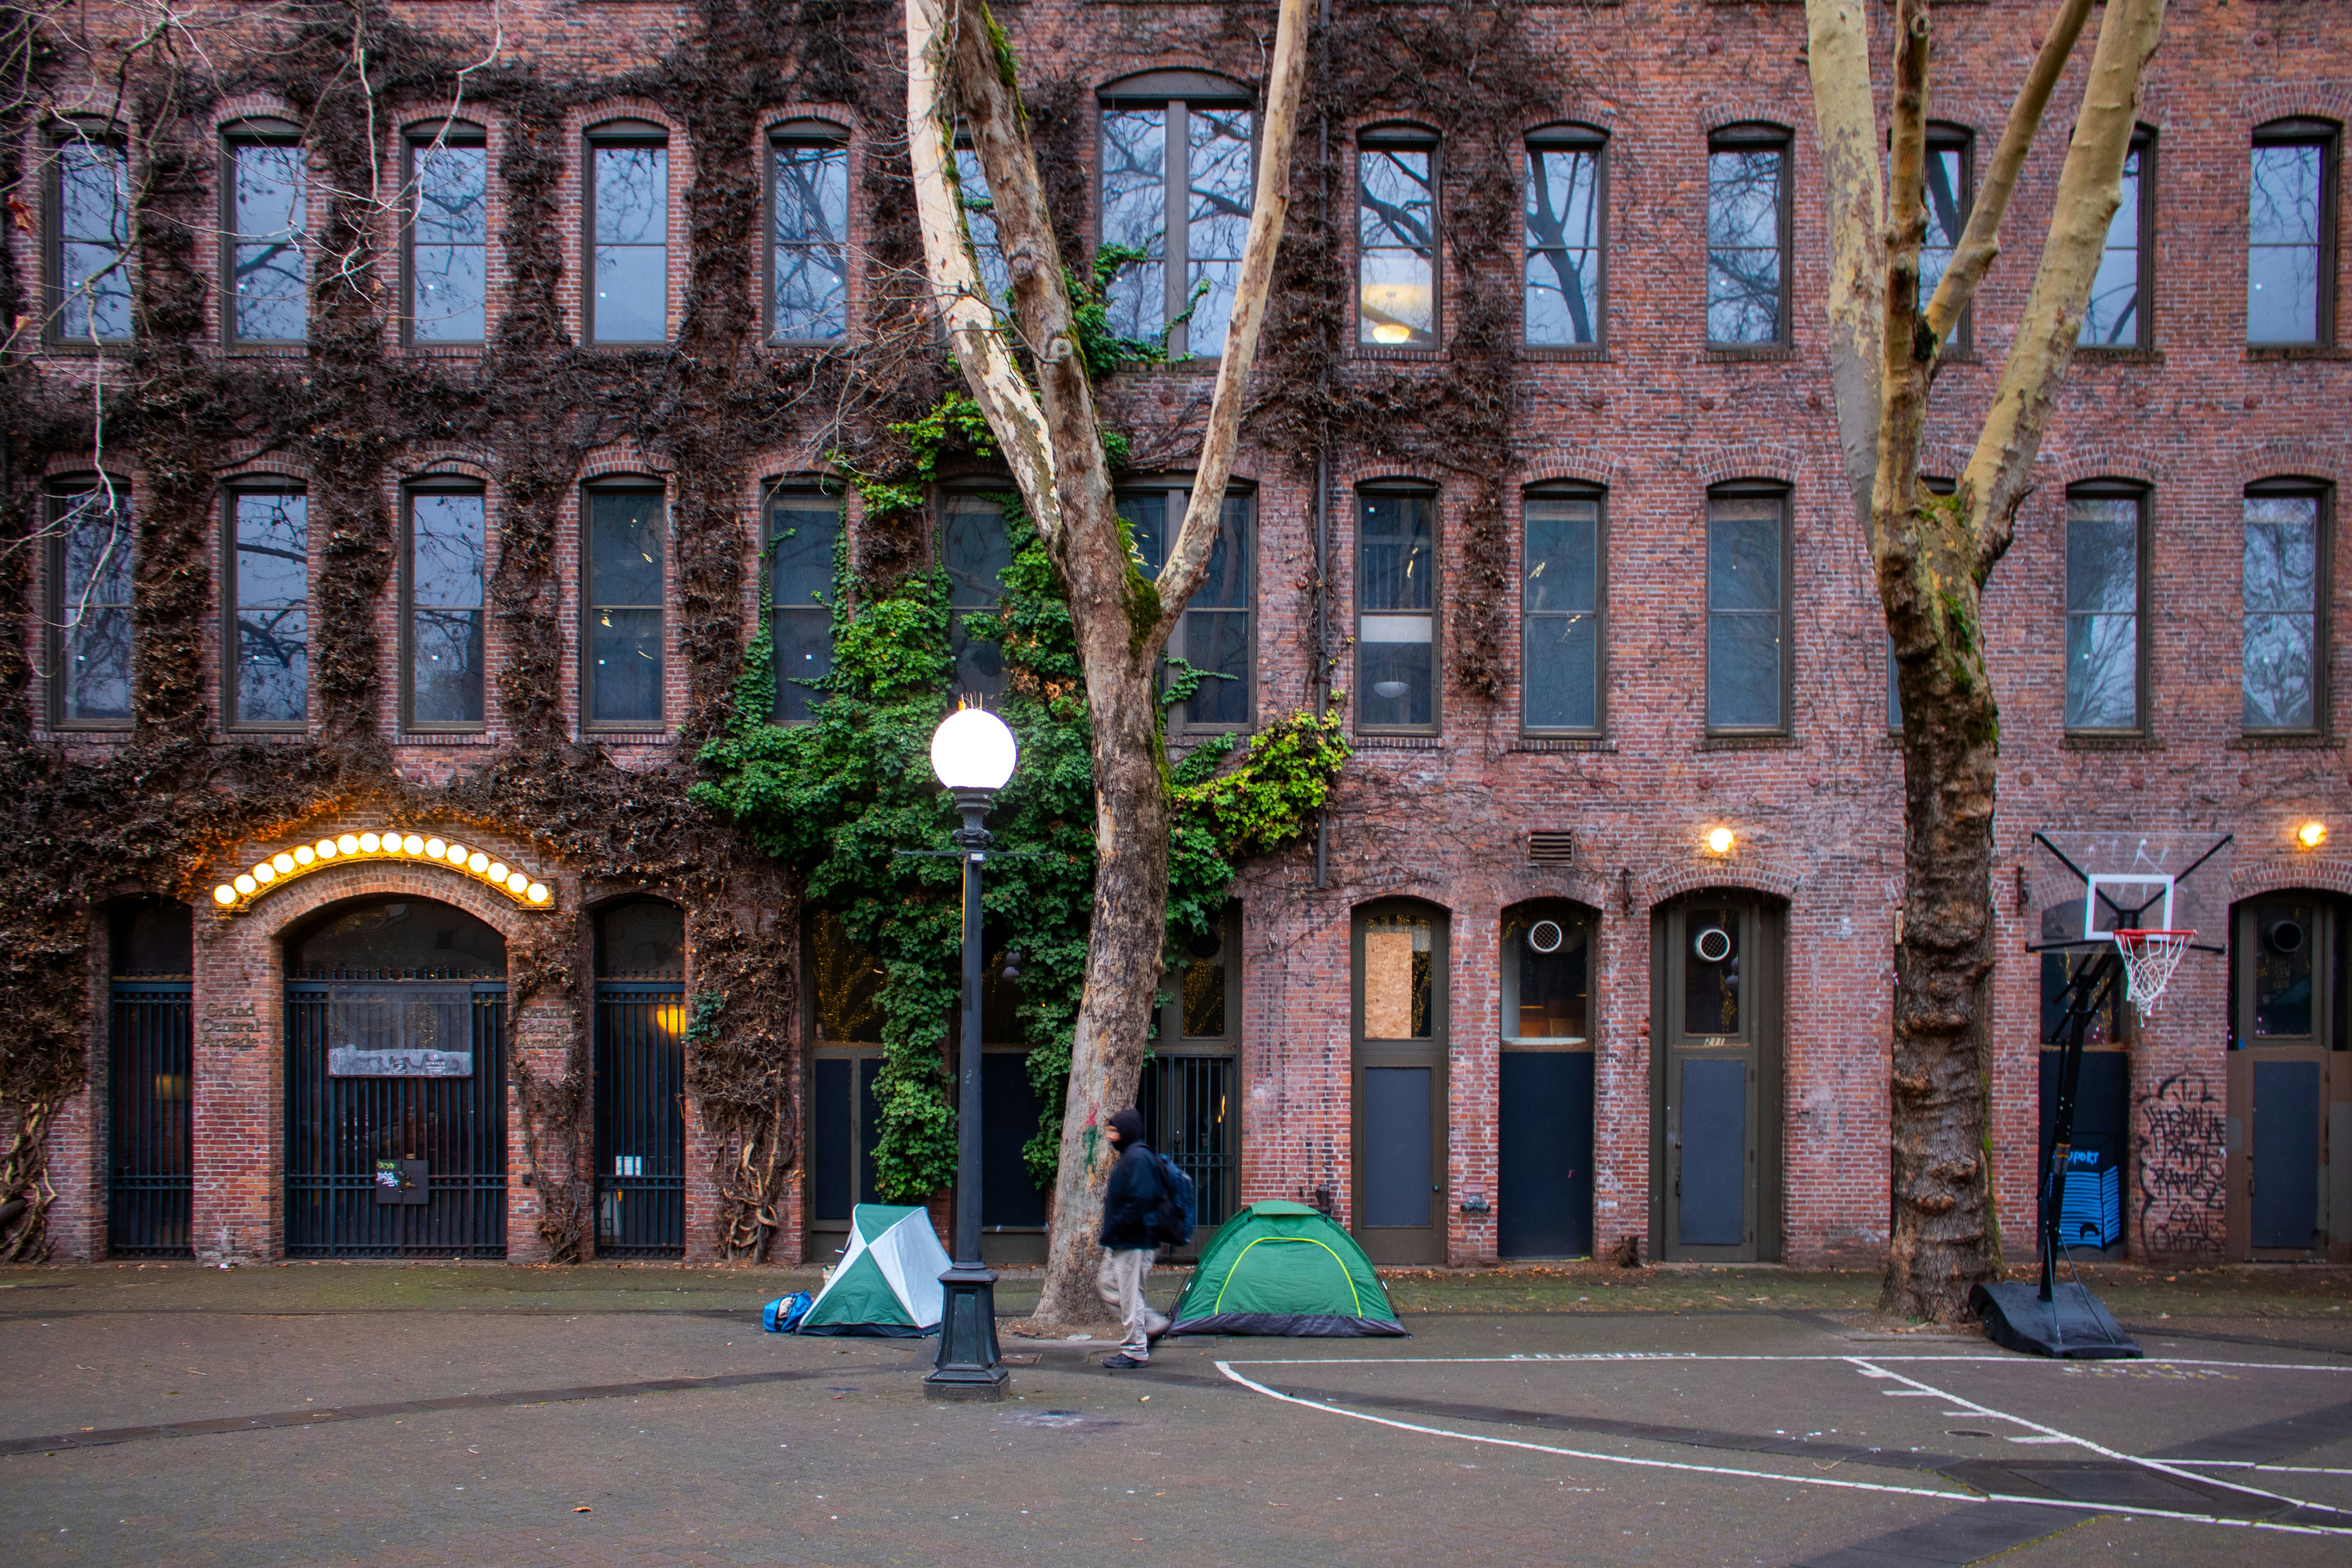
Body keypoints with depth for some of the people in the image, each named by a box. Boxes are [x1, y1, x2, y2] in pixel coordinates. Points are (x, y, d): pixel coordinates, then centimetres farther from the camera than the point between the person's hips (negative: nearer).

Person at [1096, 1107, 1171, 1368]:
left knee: (1130, 1292, -4)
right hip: (1121, 1242, 11)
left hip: (1134, 1241, -11)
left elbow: (1139, 1202, -26)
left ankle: (1136, 1351, 5)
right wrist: (1110, 1233, 19)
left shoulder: (1138, 1158, -18)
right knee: (1107, 1283, 16)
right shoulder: (1128, 1156, 16)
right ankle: (1154, 1324, 19)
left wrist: (1114, 1229, -20)